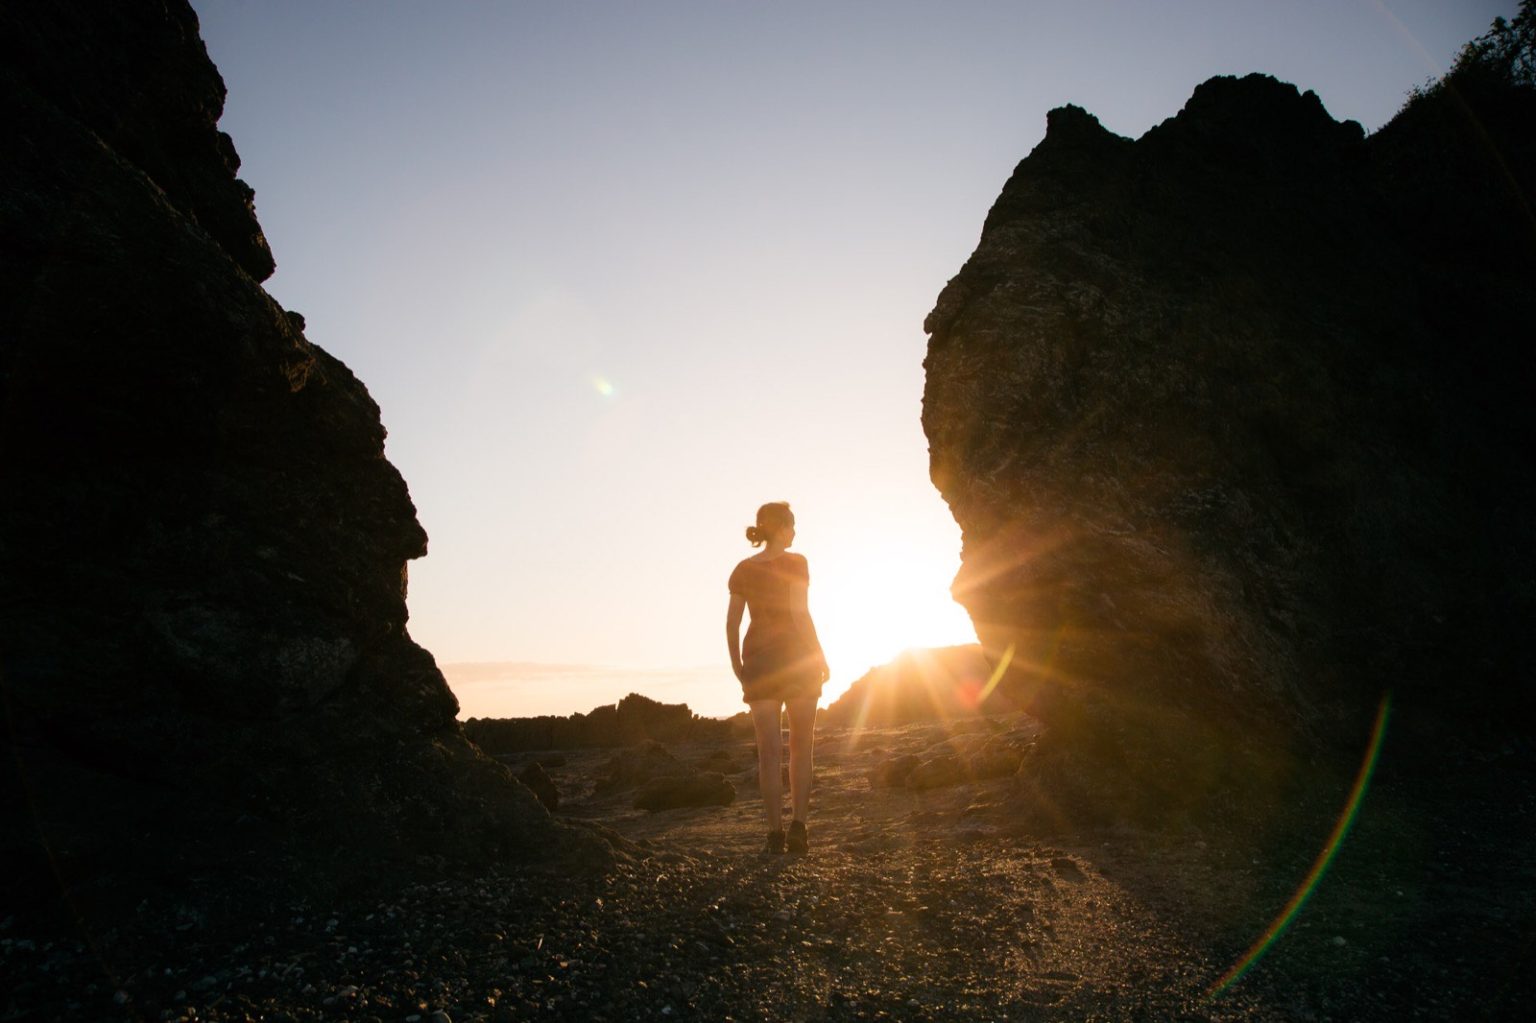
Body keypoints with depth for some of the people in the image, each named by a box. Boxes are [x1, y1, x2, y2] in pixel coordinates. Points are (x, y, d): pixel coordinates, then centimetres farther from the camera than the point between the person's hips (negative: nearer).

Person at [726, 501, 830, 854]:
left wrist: (737, 666, 12)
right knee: (801, 746, 8)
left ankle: (776, 830, 1)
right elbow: (799, 613, -15)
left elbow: (732, 622, 3)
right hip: (796, 656, -3)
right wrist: (820, 657, -7)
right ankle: (798, 825, -1)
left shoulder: (743, 569, 6)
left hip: (758, 659, 3)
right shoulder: (794, 563, -6)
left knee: (768, 749, 4)